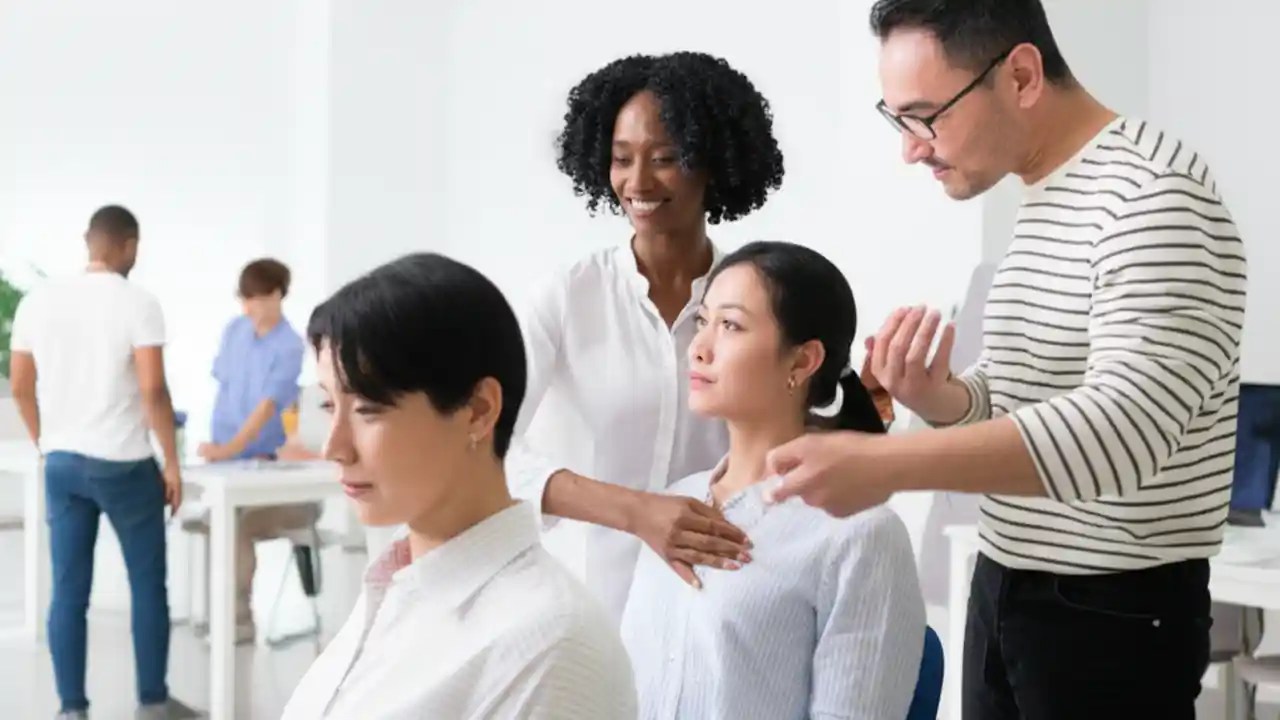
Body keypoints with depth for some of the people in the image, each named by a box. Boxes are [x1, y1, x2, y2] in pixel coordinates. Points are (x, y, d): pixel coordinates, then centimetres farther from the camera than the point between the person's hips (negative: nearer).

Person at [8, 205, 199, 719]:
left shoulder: (38, 301, 4)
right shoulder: (137, 303, -11)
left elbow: (20, 387, 9)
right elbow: (153, 390, -16)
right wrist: (171, 461, -7)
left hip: (61, 464, 5)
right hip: (124, 465, -4)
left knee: (68, 590, 8)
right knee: (147, 584, 9)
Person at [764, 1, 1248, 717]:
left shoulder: (1153, 194, -19)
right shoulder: (1041, 201, 9)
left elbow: (1128, 425, -31)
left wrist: (887, 462, -37)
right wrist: (935, 398, -7)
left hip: (1114, 613, -8)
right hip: (1005, 591, 8)